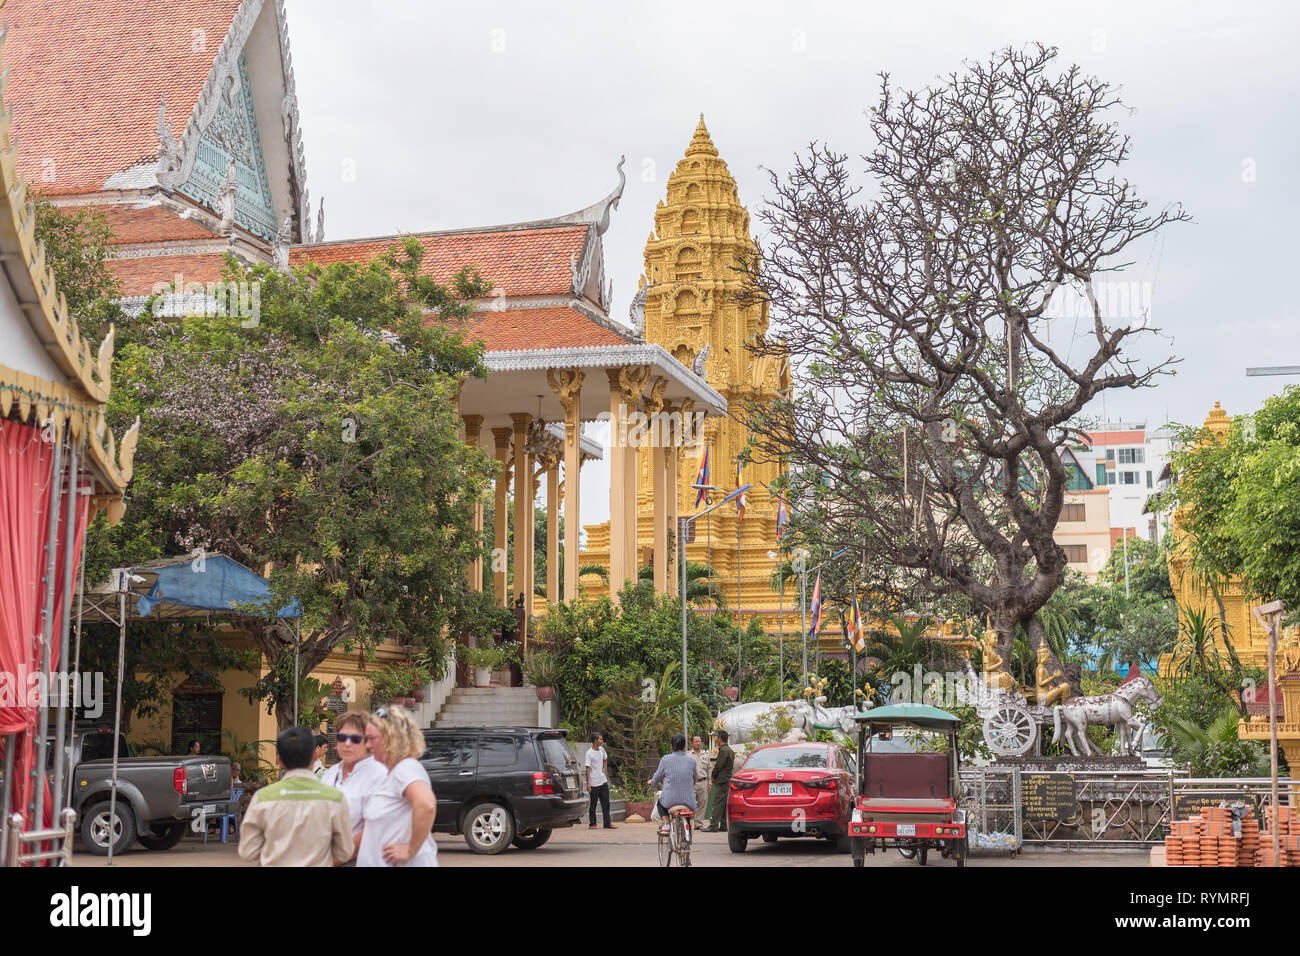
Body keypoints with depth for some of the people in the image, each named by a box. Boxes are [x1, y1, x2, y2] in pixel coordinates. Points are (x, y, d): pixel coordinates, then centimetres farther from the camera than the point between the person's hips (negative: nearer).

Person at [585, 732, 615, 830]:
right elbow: (588, 768, -15)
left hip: (603, 781, 7)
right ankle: (592, 824, 12)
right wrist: (588, 783, -18)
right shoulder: (589, 753, -13)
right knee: (593, 804, 3)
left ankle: (607, 824, 9)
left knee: (606, 803, 5)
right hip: (594, 783, -7)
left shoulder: (601, 749, 7)